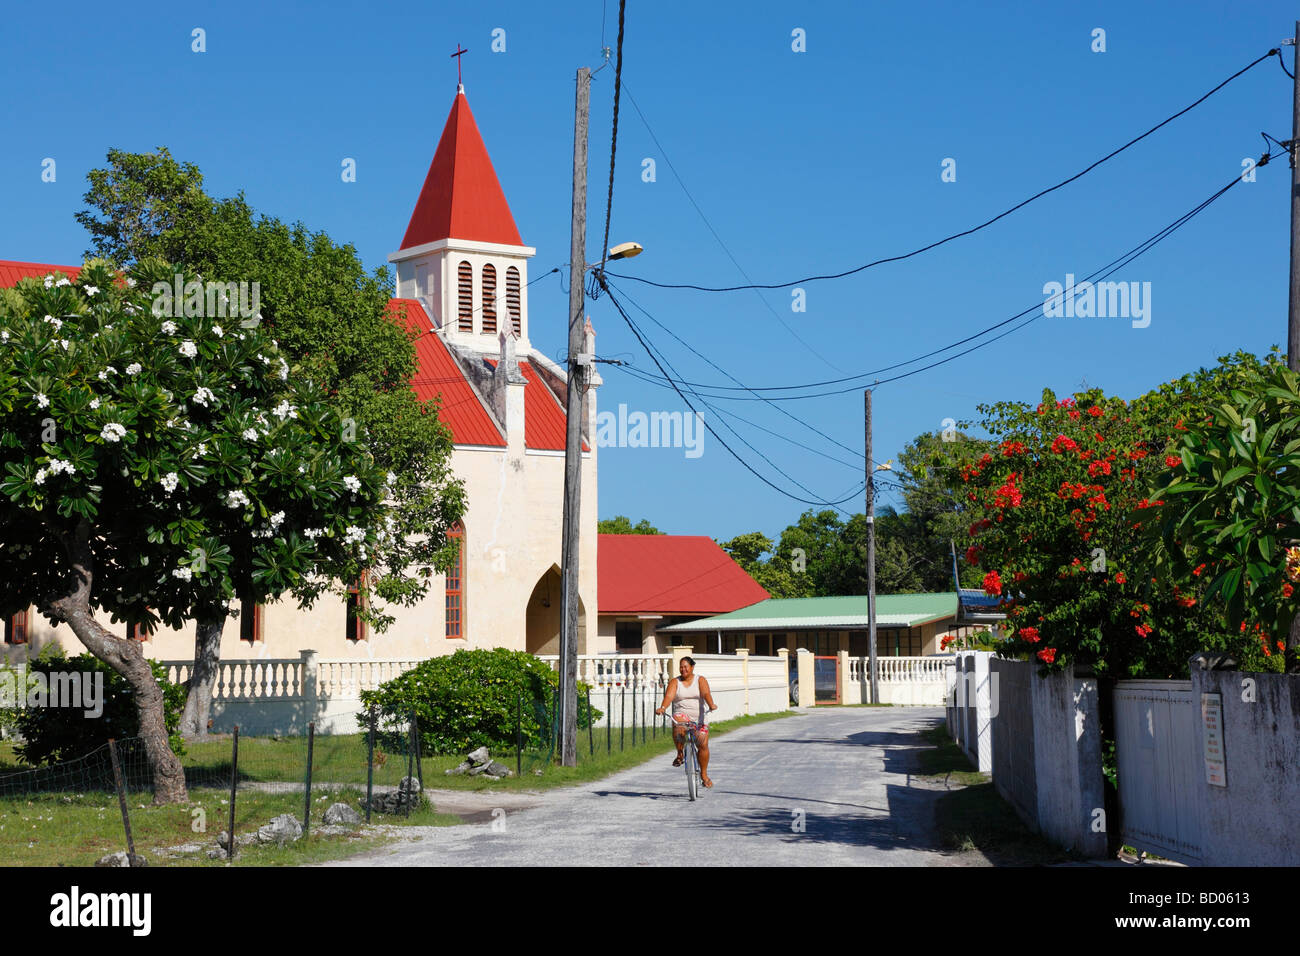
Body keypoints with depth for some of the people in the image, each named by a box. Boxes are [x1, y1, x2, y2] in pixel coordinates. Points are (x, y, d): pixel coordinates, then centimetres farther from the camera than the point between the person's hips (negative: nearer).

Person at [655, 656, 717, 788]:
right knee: (678, 727, -36)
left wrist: (711, 704, -33)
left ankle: (704, 774, 9)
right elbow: (669, 696, -11)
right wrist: (662, 708, -31)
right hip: (681, 716, -1)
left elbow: (706, 694, -12)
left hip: (698, 718, 1)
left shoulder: (700, 680, 6)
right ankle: (680, 754, -16)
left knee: (703, 744, -9)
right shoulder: (674, 682, 6)